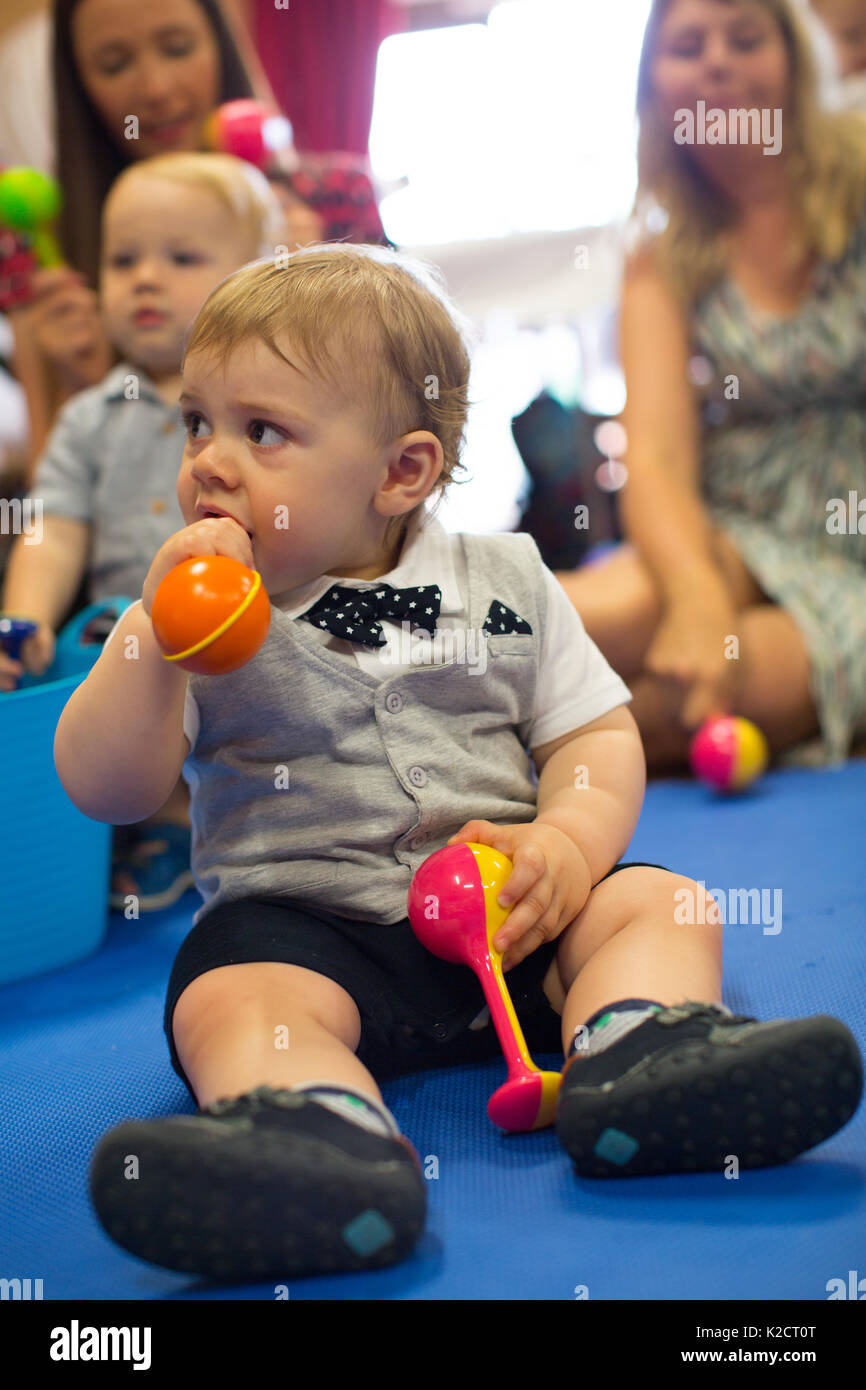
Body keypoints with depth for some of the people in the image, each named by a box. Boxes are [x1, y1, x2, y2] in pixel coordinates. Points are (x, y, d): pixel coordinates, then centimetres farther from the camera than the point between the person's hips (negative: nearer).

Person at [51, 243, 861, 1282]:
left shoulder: (503, 581, 6)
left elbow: (598, 734, 7)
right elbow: (104, 790, -3)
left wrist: (567, 846, -14)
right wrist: (151, 633, -17)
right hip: (304, 924, -2)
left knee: (662, 905, -16)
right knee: (231, 999, -30)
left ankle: (637, 1054, -41)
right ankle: (327, 1138, -56)